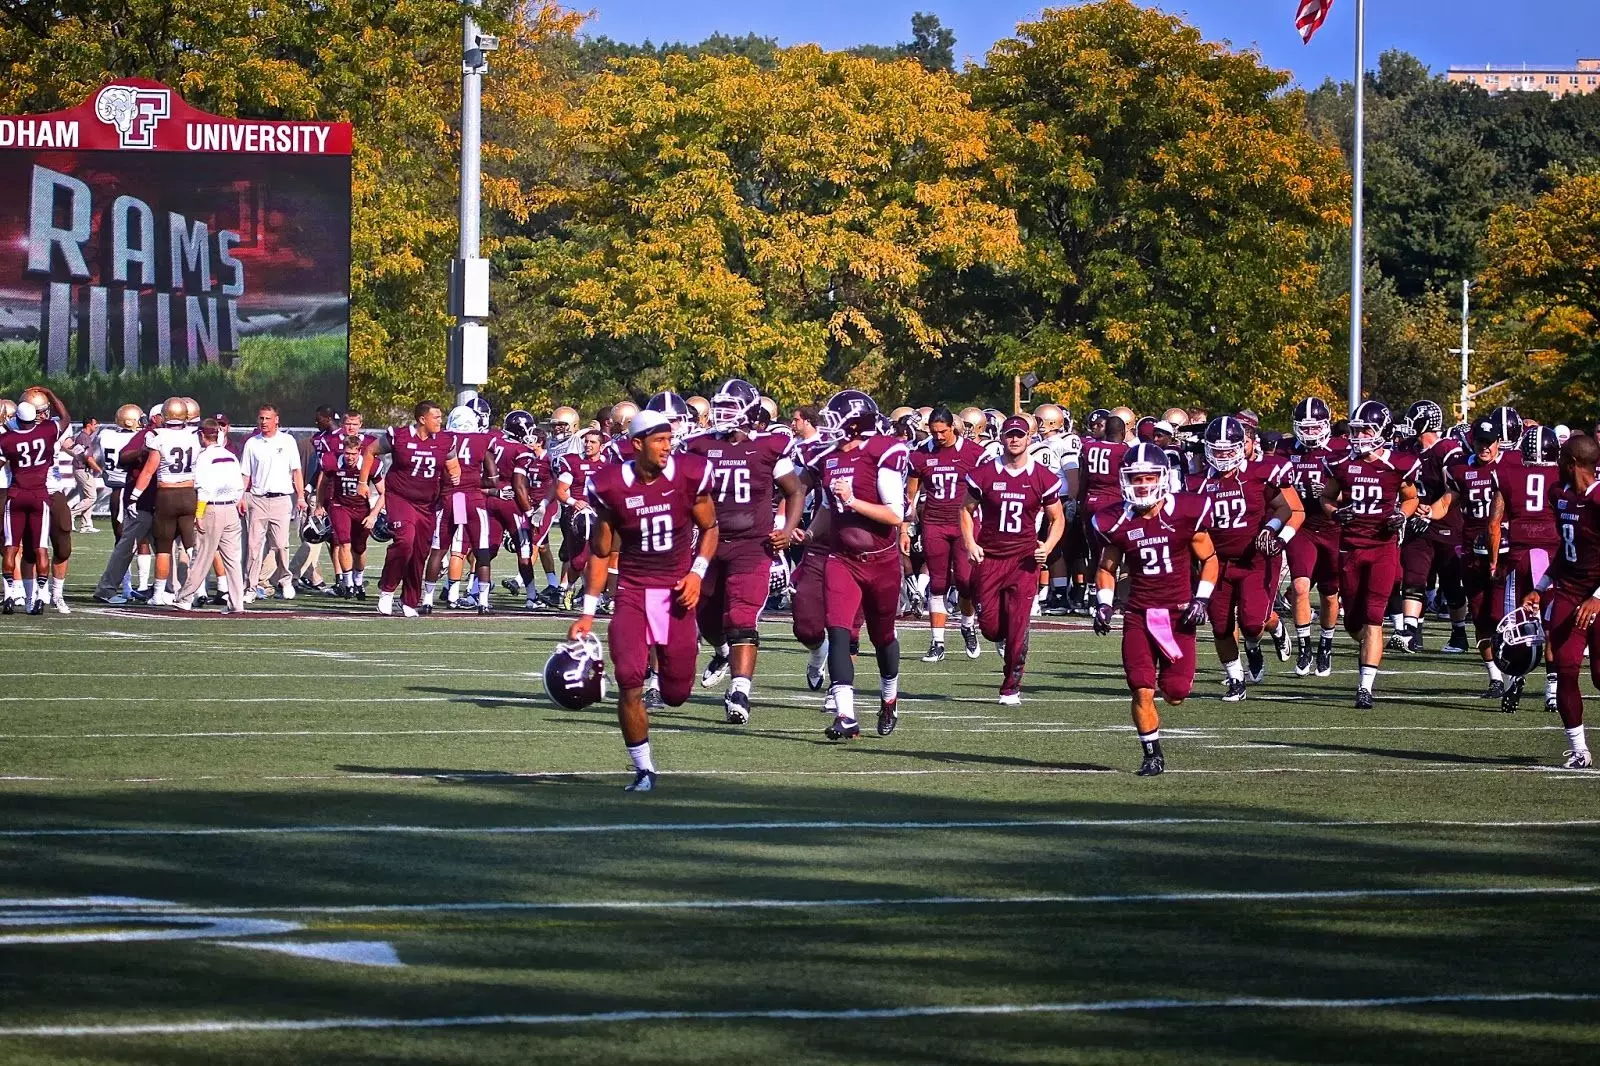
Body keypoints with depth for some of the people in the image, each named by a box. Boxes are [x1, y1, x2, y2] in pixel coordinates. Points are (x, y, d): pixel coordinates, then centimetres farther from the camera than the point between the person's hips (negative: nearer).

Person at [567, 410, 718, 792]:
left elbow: (709, 528, 10)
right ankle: (643, 768, 1)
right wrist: (587, 613, 2)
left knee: (676, 694, 3)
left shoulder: (689, 476, -7)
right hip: (633, 590, 0)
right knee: (629, 682, -17)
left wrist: (697, 573, -7)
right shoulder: (611, 486, -7)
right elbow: (600, 552, 4)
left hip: (676, 589, 1)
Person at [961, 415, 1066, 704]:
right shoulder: (984, 475, -1)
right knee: (989, 624, 0)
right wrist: (970, 543, -4)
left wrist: (1048, 546, -9)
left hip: (1024, 559, -1)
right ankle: (1003, 639, 39)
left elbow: (1057, 519, 9)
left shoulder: (1043, 478, -1)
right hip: (990, 557, 1)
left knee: (1018, 626, -6)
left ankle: (1011, 687, 6)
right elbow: (967, 510, 11)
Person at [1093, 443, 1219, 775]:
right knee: (1142, 691, -10)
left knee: (1175, 695, -4)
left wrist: (1201, 600, -8)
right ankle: (1153, 754, 8)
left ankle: (1171, 680, 34)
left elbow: (1209, 561, 4)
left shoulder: (1186, 513, -8)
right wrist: (1103, 604, -1)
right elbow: (1107, 568, 14)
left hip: (1178, 612, -1)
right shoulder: (1116, 522, -1)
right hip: (1138, 614, 1)